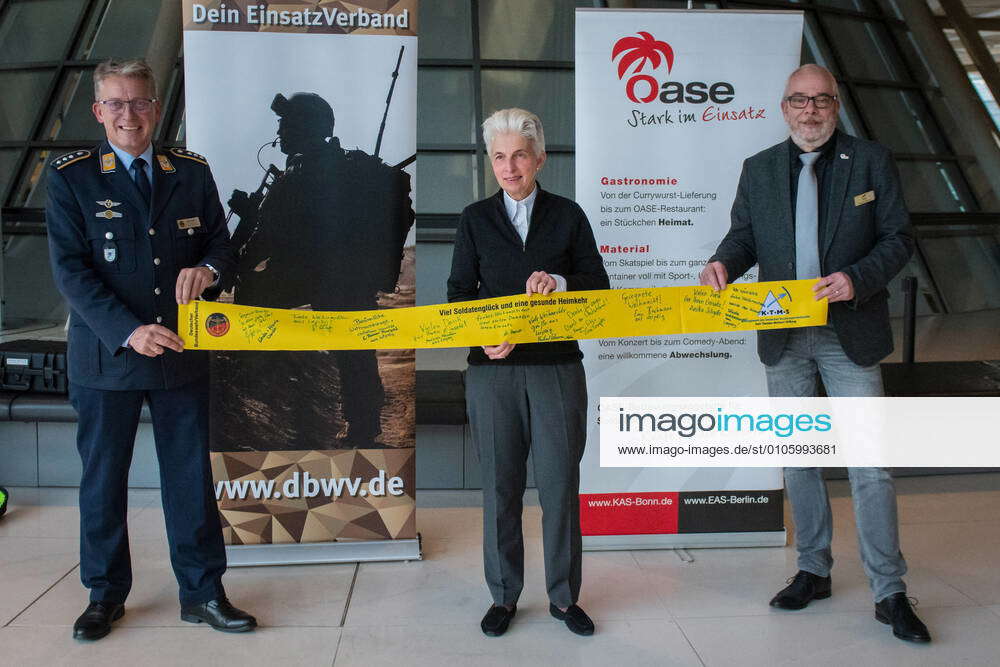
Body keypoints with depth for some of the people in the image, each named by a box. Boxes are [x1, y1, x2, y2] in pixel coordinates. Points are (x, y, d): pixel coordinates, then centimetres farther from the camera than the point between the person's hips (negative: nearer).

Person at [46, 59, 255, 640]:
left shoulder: (192, 172, 7)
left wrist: (207, 267, -15)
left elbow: (223, 243, 10)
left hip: (181, 353, 2)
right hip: (106, 356, -1)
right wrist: (128, 331, -21)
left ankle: (203, 592, 21)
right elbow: (70, 269, -9)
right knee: (103, 478, 11)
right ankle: (106, 594, 28)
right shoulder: (71, 178, -2)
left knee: (191, 476, 7)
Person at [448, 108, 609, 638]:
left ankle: (564, 597, 20)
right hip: (493, 370, 1)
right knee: (500, 485, 6)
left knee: (560, 484, 4)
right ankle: (504, 596, 22)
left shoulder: (567, 215, 9)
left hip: (557, 368, 0)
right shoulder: (475, 219, 10)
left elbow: (598, 285, 8)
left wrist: (559, 283, -13)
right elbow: (459, 292, 8)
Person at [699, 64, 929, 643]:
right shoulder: (759, 169, 9)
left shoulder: (872, 161, 1)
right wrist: (724, 263, -14)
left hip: (850, 334, -3)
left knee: (870, 464, -2)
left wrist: (857, 279, -20)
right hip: (784, 337, 3)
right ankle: (813, 571, 28)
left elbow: (899, 237, -2)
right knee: (797, 459, 12)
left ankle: (890, 592, 10)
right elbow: (745, 235, 9)